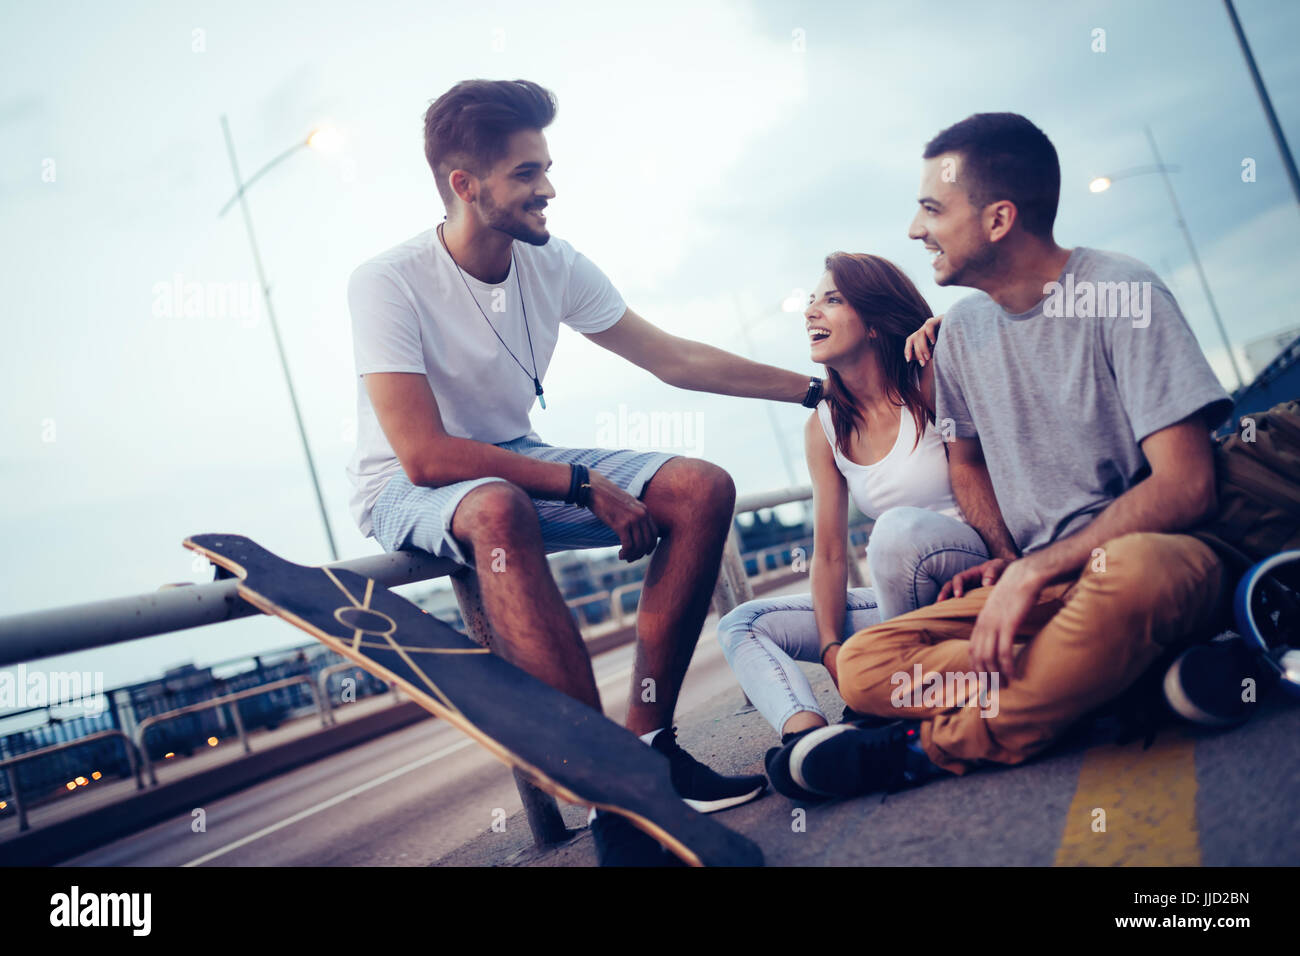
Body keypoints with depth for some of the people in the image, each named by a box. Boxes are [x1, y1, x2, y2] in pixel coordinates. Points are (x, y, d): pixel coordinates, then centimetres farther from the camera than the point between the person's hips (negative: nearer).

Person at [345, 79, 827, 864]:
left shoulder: (554, 266, -4)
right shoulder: (389, 284, -21)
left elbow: (675, 359, 2)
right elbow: (426, 455, -27)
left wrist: (813, 388, 2)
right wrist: (585, 487, -27)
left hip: (518, 462, 6)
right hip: (410, 490, -6)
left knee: (701, 490, -13)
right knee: (500, 510, -42)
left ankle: (649, 742, -11)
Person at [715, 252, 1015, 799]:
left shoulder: (930, 385, -10)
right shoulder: (825, 427, 5)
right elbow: (829, 553, 2)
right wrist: (832, 646, -9)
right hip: (907, 599, 6)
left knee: (901, 528, -37)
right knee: (740, 625, -4)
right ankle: (807, 735, -35)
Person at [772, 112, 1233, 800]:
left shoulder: (1120, 293, -10)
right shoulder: (963, 329, 9)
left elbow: (1186, 488, -17)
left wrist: (1033, 570, -19)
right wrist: (1000, 561, 5)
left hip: (1158, 555, -5)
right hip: (1036, 581, 5)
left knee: (1130, 569, -42)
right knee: (861, 666, -14)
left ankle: (942, 743, -22)